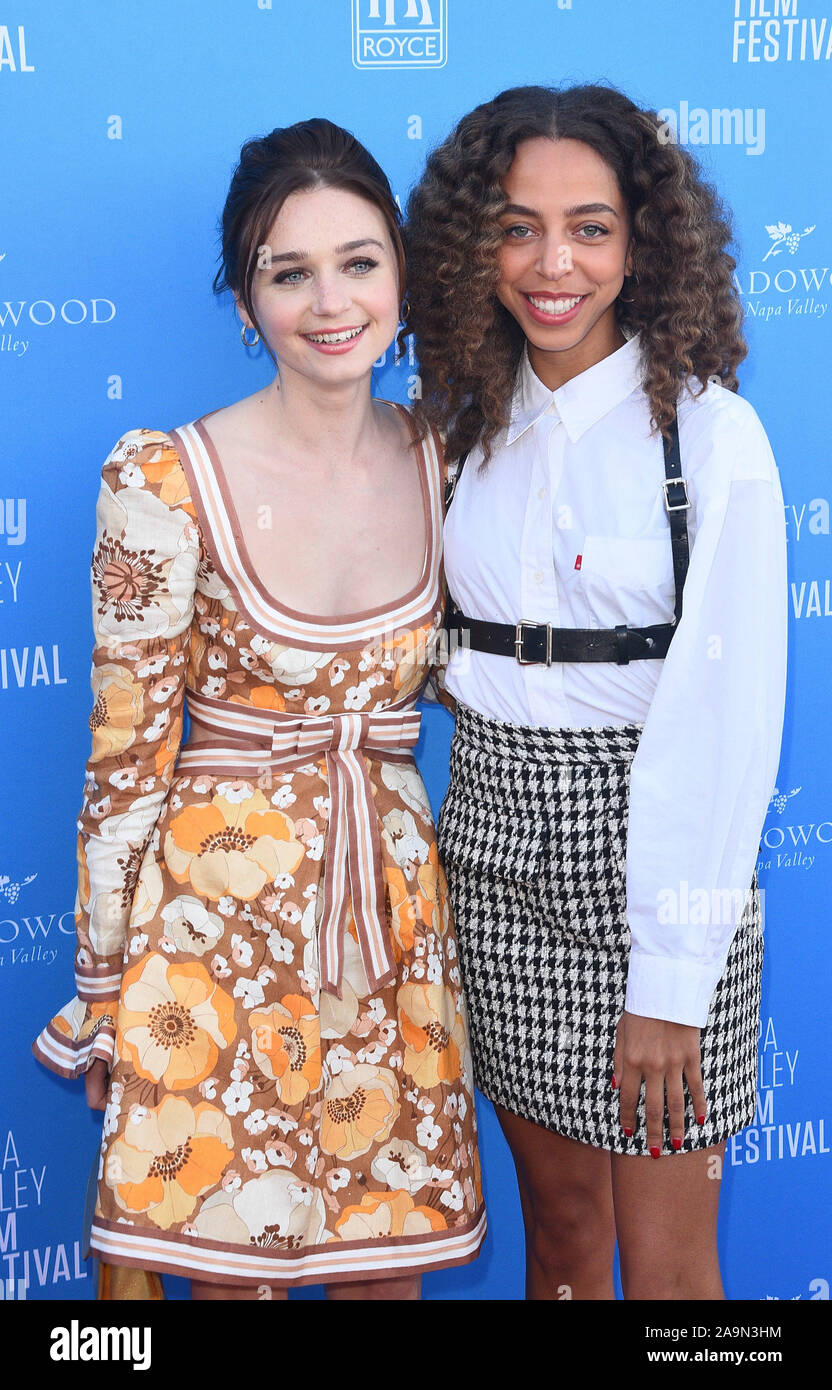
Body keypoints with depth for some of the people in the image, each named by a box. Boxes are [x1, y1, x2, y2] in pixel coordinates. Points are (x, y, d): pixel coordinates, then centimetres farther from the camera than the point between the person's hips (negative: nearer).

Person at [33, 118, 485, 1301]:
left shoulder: (441, 464, 1)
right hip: (219, 910, -4)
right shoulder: (167, 481, -13)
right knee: (227, 1252, 9)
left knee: (391, 1251, 14)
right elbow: (125, 758, -8)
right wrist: (104, 992, -4)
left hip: (393, 907, 4)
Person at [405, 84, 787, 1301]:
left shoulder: (710, 433, -11)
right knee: (557, 1220, 16)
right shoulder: (481, 426, 7)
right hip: (498, 855, 5)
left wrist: (671, 981, -17)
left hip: (652, 866, -5)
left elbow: (726, 711, -15)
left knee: (664, 1260, 4)